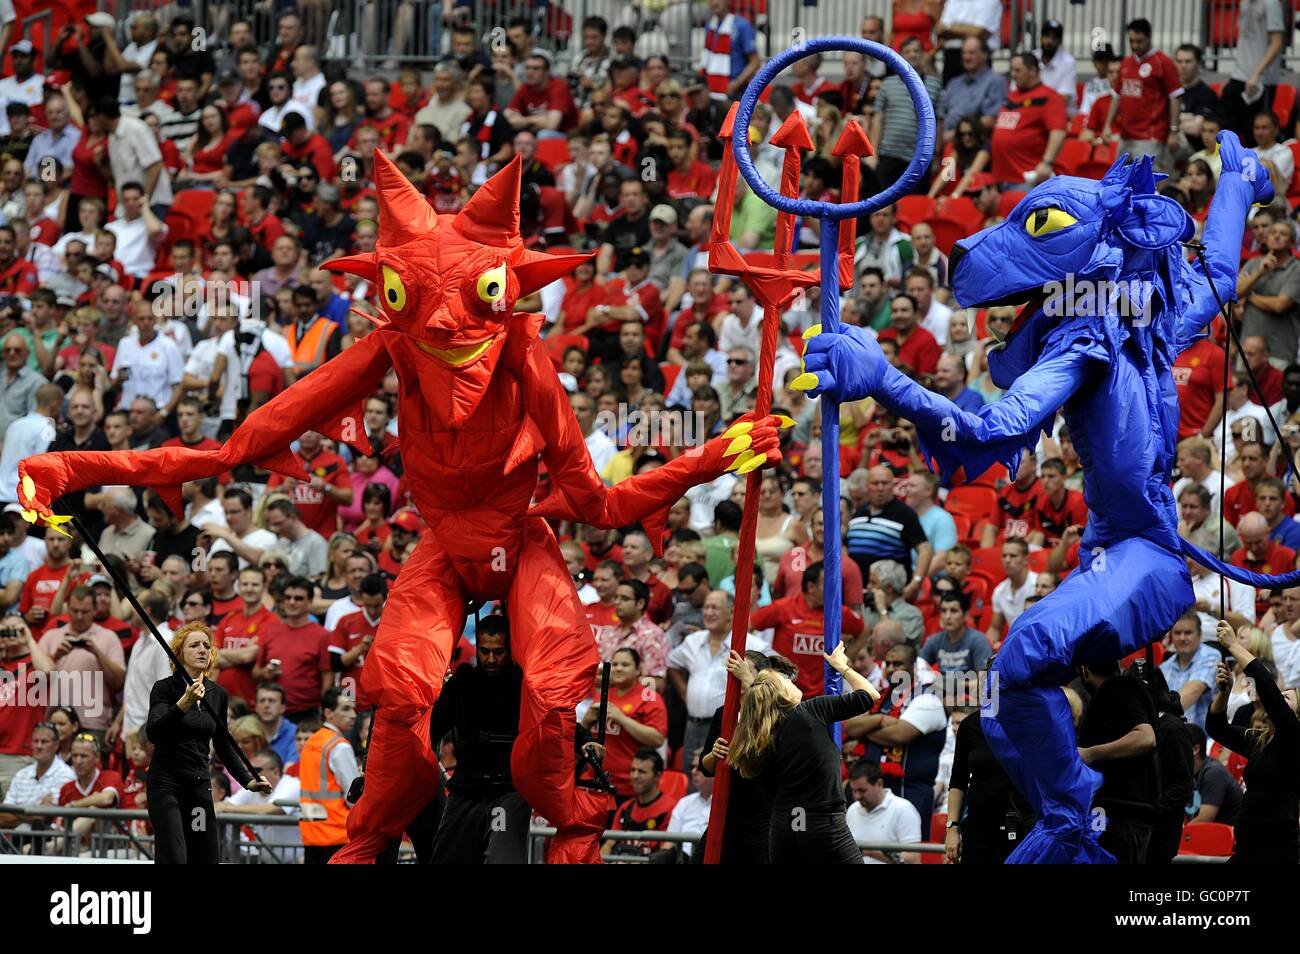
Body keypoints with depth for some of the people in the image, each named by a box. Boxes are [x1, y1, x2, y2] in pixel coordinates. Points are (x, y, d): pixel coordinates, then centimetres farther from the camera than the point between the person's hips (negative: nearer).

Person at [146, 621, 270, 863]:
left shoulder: (217, 694, 8)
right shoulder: (164, 688, -9)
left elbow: (223, 744, 20)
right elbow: (153, 732, -25)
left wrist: (247, 780, 11)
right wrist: (183, 705, -37)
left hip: (200, 786, 6)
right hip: (166, 783, -6)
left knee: (206, 859, 3)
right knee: (174, 860, -17)